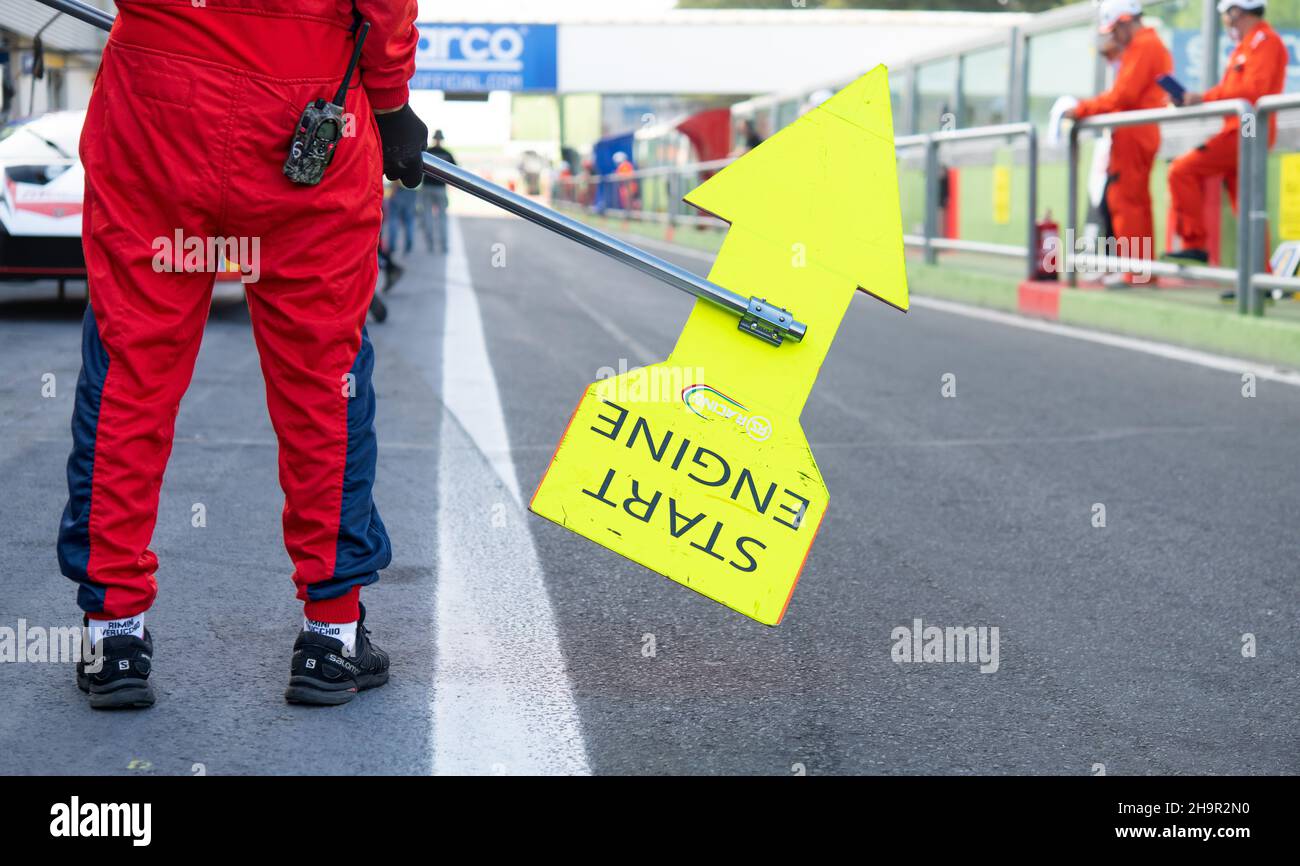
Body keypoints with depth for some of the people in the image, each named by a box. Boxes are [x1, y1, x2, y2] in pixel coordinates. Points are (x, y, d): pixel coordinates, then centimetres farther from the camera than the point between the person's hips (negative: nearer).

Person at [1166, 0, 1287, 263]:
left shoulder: (1264, 41, -8)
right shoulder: (1245, 46, 23)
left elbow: (1253, 90, -20)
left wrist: (1206, 98, -20)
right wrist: (1193, 100, 6)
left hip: (1245, 132, -10)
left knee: (1183, 171, -14)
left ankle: (1194, 245, -14)